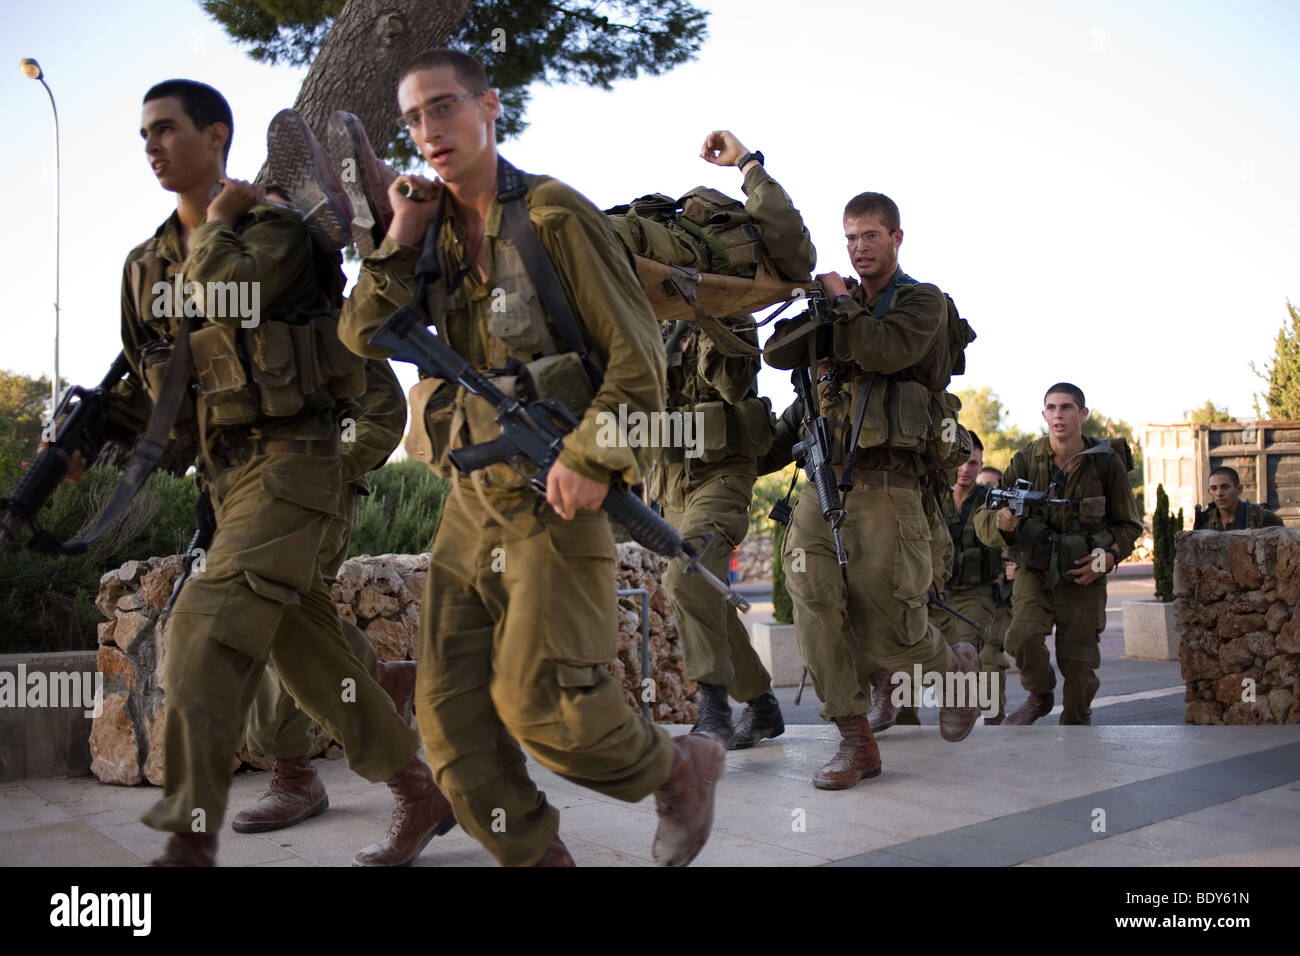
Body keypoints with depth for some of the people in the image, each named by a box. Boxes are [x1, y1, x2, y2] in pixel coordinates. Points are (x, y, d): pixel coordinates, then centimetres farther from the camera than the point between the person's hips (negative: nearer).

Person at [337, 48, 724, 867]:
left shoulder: (552, 215, -7)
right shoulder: (439, 230, 13)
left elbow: (637, 354, -10)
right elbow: (366, 334, 5)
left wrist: (594, 459, -19)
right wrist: (400, 238, -4)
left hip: (555, 497, -7)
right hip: (473, 499, 7)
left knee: (538, 697, -9)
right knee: (450, 707, 3)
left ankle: (682, 769, 17)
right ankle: (534, 855, 19)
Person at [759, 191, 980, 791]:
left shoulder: (922, 301, 5)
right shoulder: (840, 306, 21)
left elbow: (888, 350, -17)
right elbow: (778, 353, 10)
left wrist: (842, 304, -4)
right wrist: (817, 311, -5)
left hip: (885, 488, -5)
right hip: (823, 481, 5)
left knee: (889, 636, -4)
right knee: (816, 610, -8)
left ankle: (958, 667, 30)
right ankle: (856, 742, 2)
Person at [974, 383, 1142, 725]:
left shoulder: (1107, 462, -5)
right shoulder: (1026, 460, -6)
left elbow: (1129, 524, 7)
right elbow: (982, 518, -6)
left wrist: (1108, 556, -12)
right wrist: (1000, 522, -29)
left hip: (1083, 574, 0)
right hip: (1035, 571, 0)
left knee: (1079, 660, 2)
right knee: (1023, 635, -22)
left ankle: (1076, 723, 27)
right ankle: (1040, 696, 8)